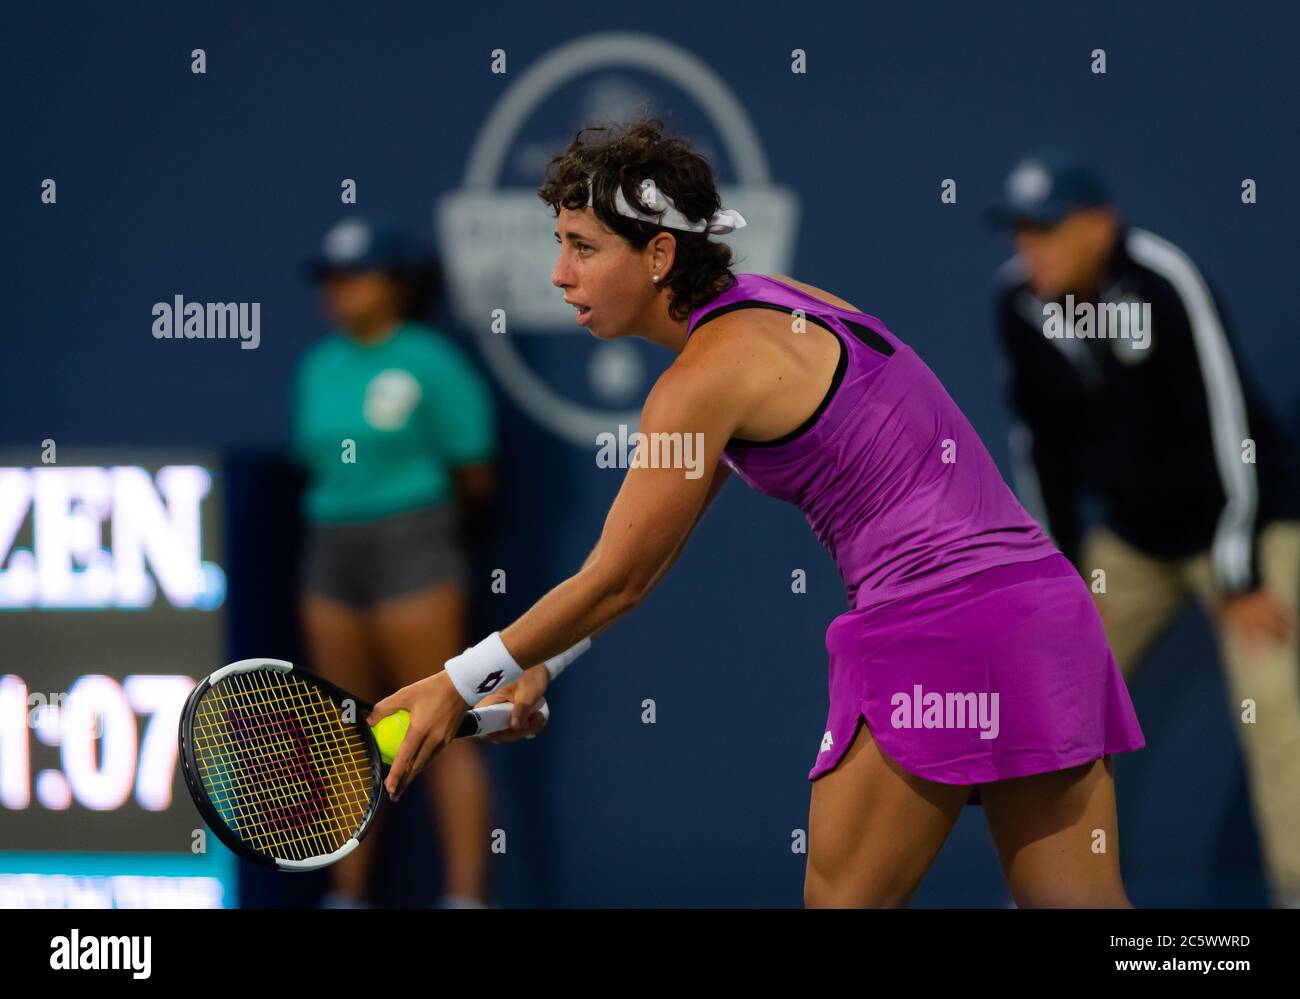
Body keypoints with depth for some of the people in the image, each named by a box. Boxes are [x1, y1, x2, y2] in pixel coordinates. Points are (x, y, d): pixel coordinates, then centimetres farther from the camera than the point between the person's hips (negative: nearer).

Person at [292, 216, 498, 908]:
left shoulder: (431, 363, -8)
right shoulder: (319, 367, 10)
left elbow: (476, 476, -4)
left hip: (413, 549, -6)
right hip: (333, 555, 6)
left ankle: (465, 898, -11)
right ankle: (347, 897, 11)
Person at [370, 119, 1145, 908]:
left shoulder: (706, 379, -11)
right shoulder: (769, 305, 15)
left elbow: (615, 583, -5)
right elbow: (651, 548, 22)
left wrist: (459, 686, 4)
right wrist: (541, 666, 23)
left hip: (937, 625, -9)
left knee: (843, 901, 2)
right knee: (1077, 904, 5)